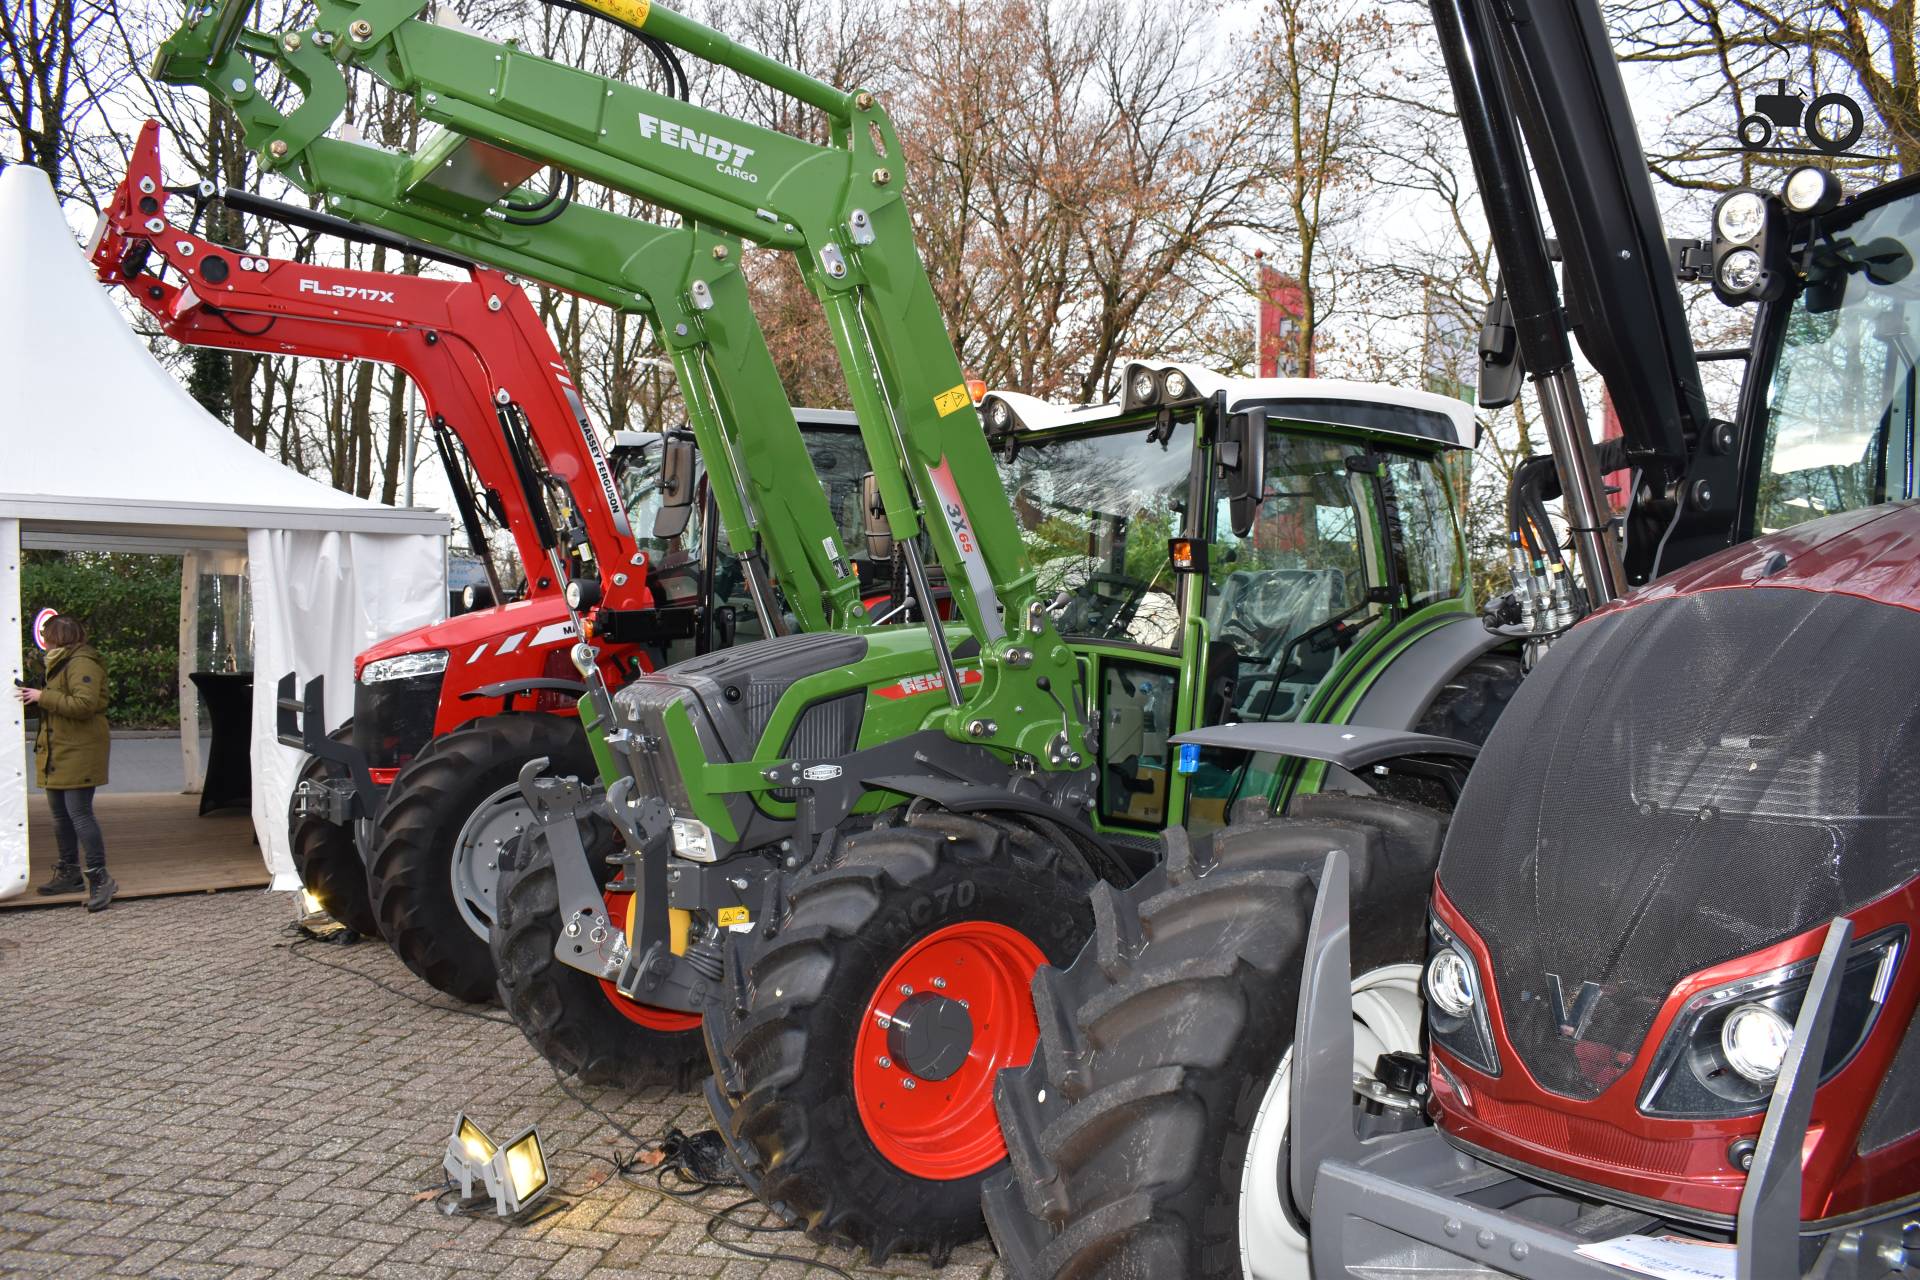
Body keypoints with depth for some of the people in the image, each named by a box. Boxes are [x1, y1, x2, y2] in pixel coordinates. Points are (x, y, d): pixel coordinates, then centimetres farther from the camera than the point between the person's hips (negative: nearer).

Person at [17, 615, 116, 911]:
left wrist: (43, 696, -20)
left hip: (78, 752, -11)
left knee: (79, 814, -12)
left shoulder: (82, 663, -15)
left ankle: (99, 877, -10)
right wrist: (37, 697, 9)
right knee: (60, 814, 16)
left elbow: (84, 704, -25)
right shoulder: (62, 663, 20)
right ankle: (69, 874, 26)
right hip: (58, 753, 11)